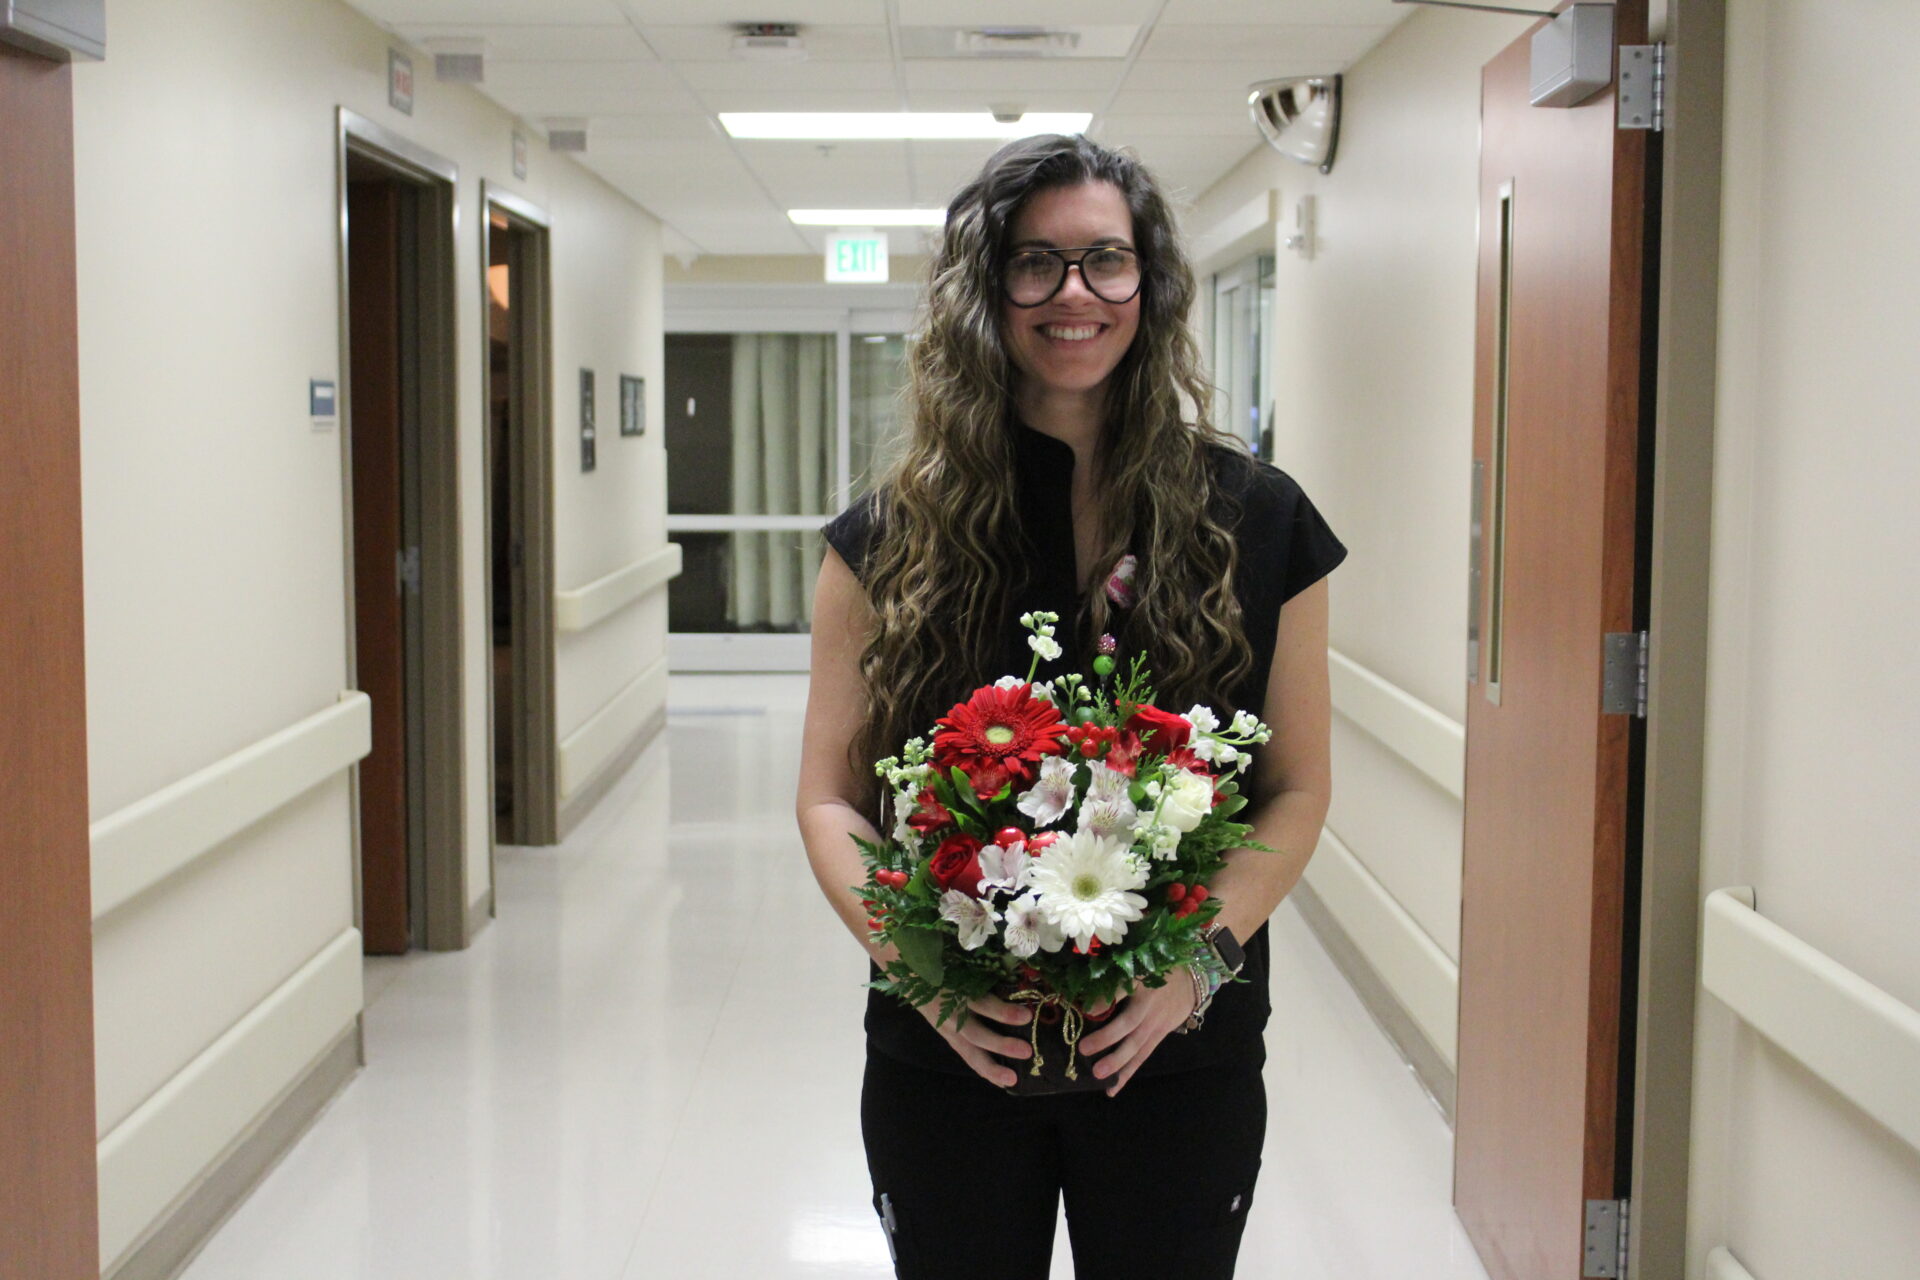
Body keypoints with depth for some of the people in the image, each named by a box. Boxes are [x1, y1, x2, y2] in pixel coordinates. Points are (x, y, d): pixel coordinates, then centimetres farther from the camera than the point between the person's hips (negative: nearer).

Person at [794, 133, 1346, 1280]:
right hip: (949, 1055, 0)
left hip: (1181, 1056, 0)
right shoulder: (894, 537, -1)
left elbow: (1298, 792, 1)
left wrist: (1195, 961, -14)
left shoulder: (1256, 523, -1)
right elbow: (831, 799, 0)